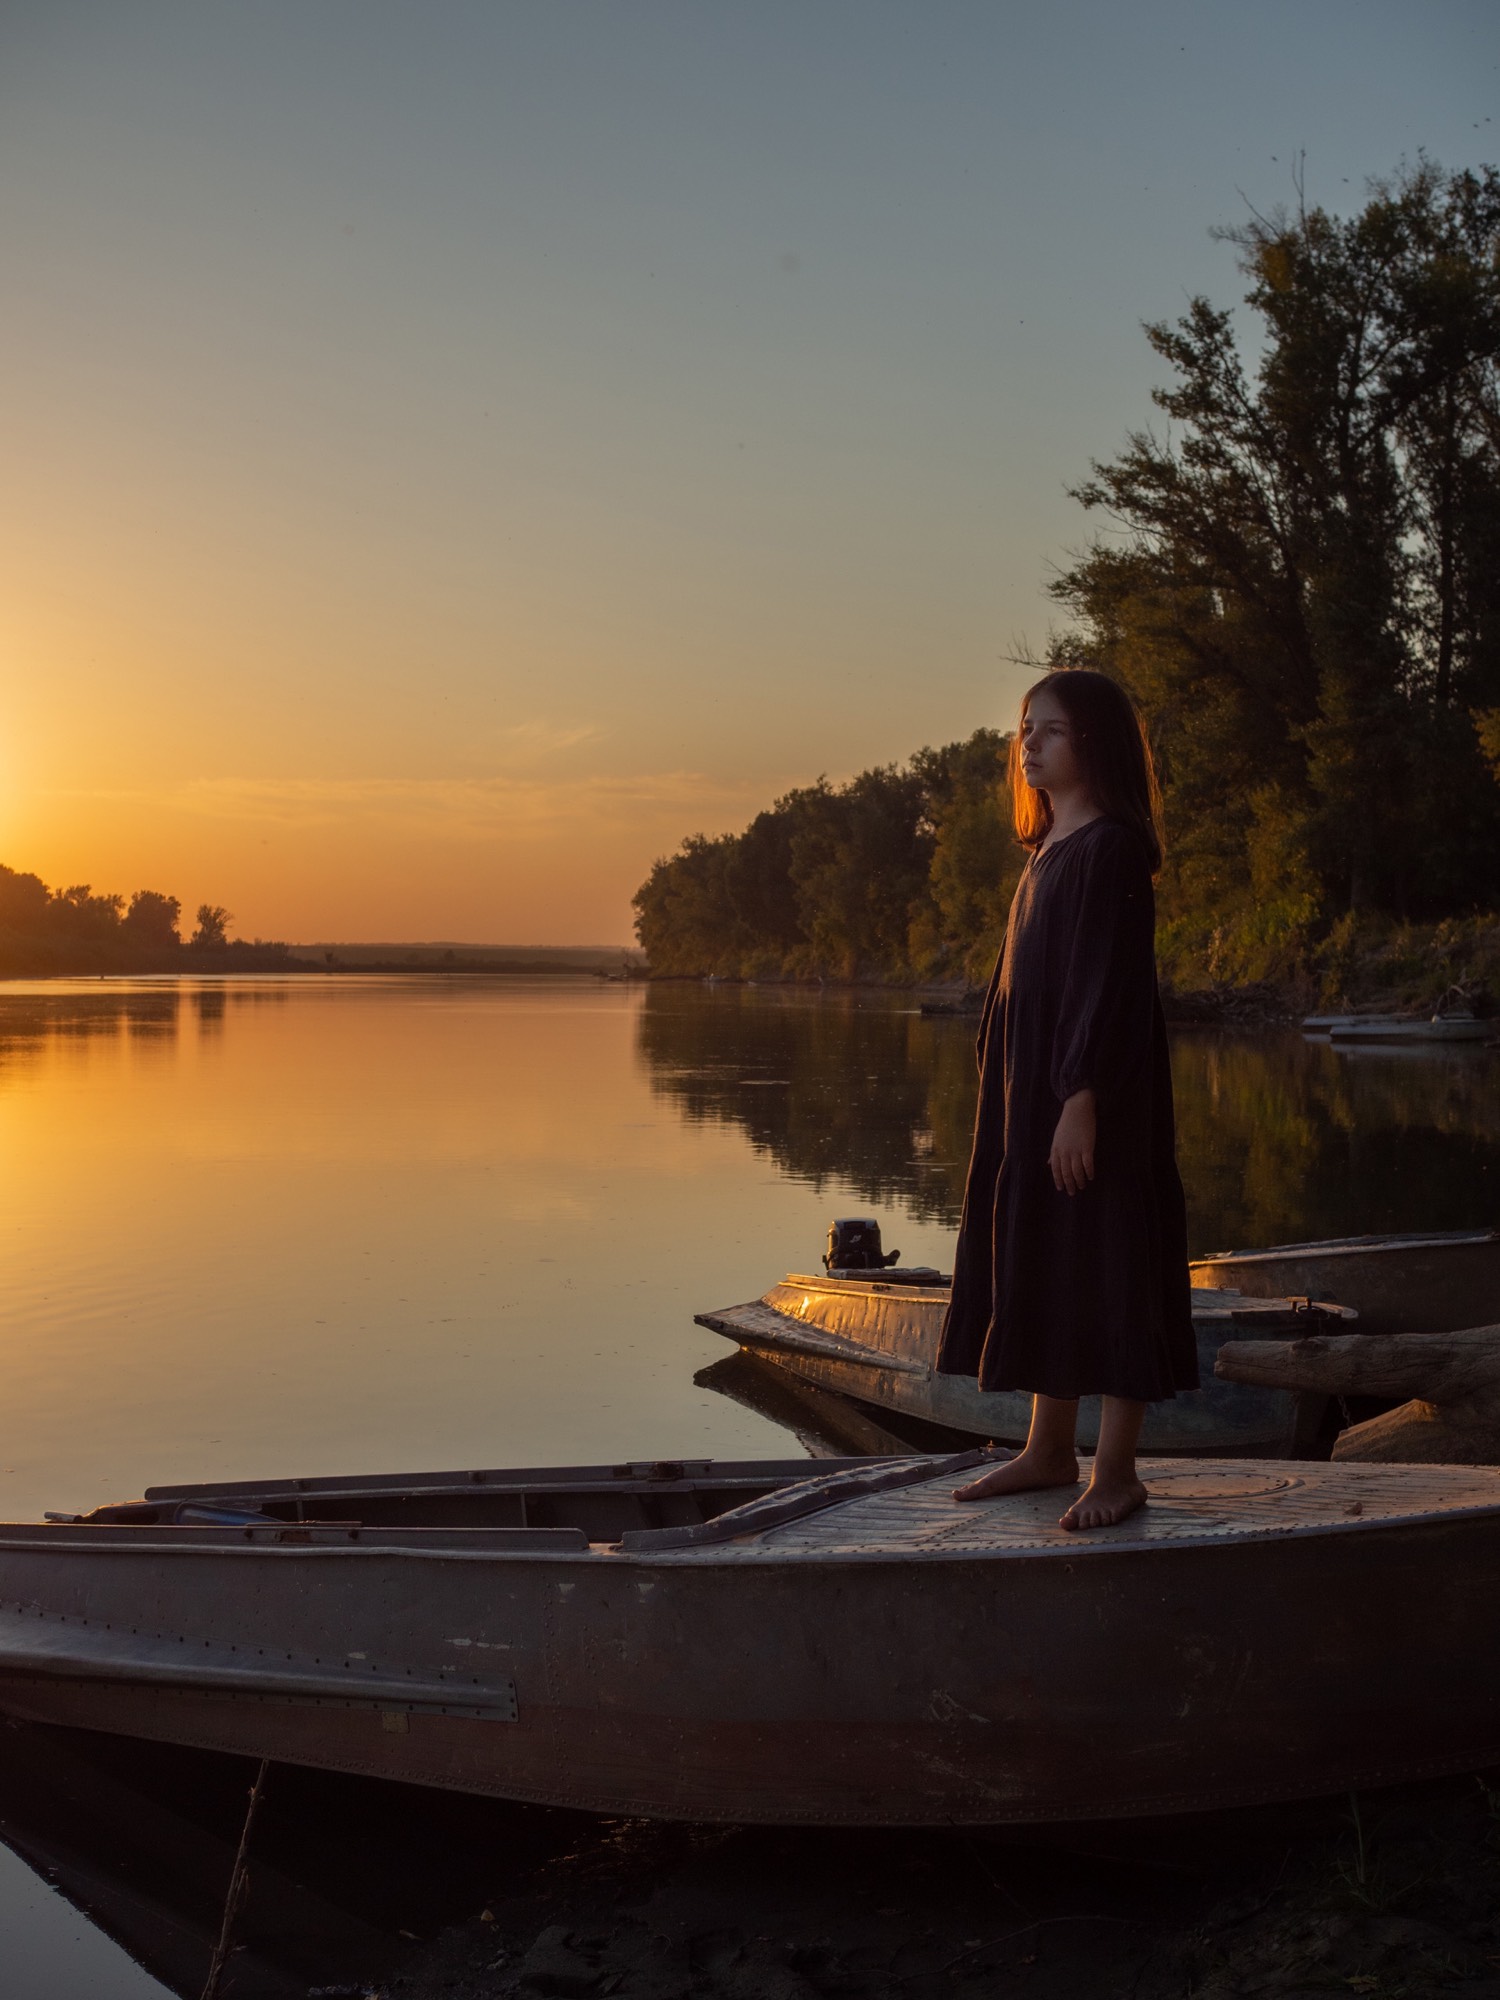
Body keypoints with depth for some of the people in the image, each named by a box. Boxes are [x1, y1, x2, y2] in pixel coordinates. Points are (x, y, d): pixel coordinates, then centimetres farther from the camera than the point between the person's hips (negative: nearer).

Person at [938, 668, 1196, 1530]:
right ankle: (1050, 1449, 24)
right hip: (1032, 1089, 10)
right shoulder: (1050, 847, 15)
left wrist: (1082, 1101, -23)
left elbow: (1112, 983, -19)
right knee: (1042, 1262, 13)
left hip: (1095, 1092, -10)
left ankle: (1117, 1469, 5)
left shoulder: (1111, 848, -13)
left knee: (1107, 1261, -3)